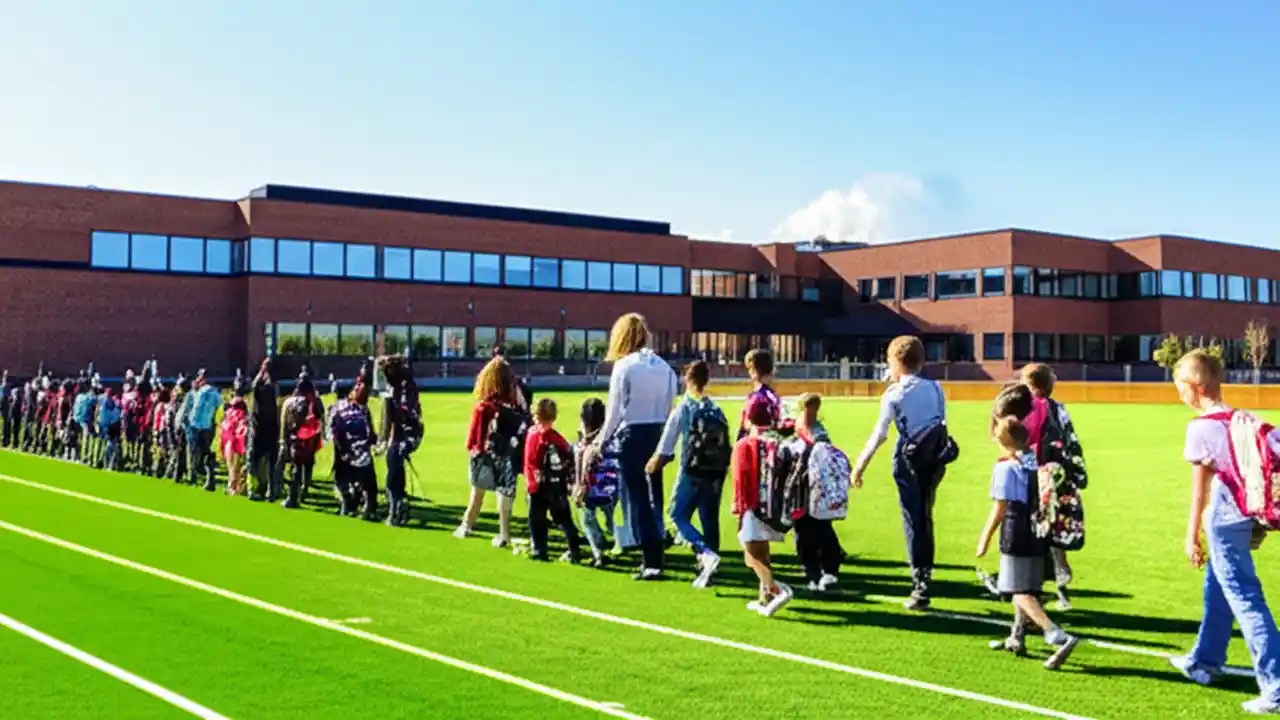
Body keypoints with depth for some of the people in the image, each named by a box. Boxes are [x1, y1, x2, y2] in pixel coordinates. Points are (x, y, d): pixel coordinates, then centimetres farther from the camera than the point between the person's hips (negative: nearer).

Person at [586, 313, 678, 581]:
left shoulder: (624, 366, -9)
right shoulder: (664, 366, 6)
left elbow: (615, 409, -7)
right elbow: (670, 406, 4)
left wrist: (600, 442, 4)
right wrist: (665, 442, 11)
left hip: (632, 434, -5)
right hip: (658, 433, 5)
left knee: (636, 498, 2)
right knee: (653, 495, 17)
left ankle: (651, 561, 0)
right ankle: (656, 556, 24)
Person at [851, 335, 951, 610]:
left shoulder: (893, 394, -8)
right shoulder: (935, 388, 5)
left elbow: (880, 434, -9)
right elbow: (942, 423, 5)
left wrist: (861, 464, -4)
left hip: (910, 459, -4)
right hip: (934, 458, 5)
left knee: (913, 521, 1)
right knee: (925, 517, 20)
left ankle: (920, 587, -1)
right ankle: (925, 574, 31)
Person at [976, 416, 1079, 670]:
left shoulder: (1005, 467, -13)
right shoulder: (1037, 462, 7)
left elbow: (1000, 508, -15)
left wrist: (985, 538, -8)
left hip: (1016, 537, -8)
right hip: (1038, 535, 8)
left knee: (1021, 593, -6)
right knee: (1028, 589, 20)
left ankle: (1060, 638, -20)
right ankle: (1017, 639, 31)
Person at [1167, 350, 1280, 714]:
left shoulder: (1201, 427, -12)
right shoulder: (1243, 420, 8)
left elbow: (1200, 489, -9)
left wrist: (1192, 535, -1)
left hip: (1225, 520, -8)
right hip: (1249, 516, 8)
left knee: (1245, 598, -6)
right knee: (1217, 588, 23)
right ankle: (1205, 661, 40)